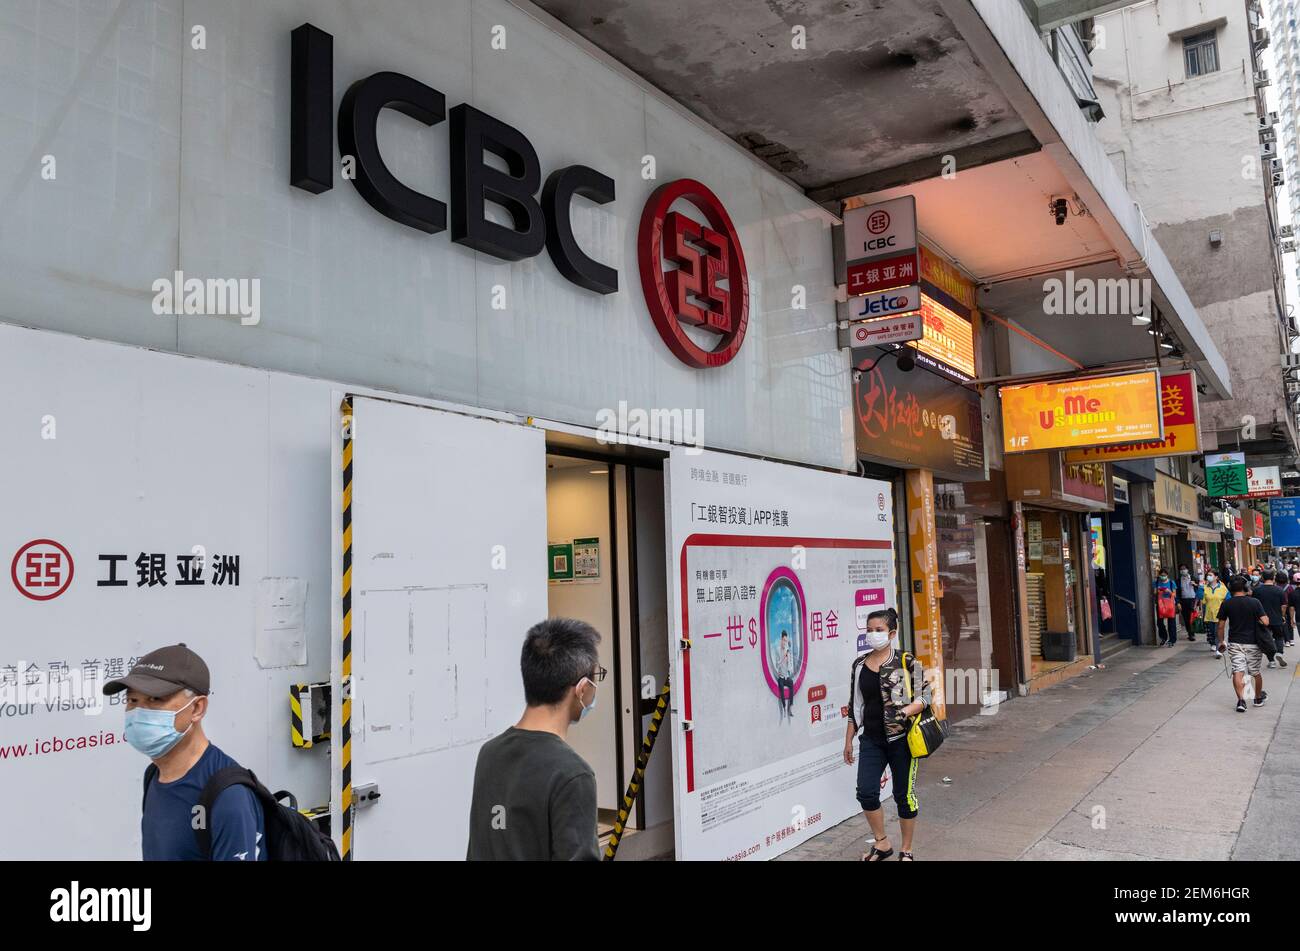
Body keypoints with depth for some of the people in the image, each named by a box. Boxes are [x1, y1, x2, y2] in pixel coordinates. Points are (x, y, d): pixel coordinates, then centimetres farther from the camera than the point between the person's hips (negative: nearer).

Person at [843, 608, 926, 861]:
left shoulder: (906, 661, -6)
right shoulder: (859, 665, 6)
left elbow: (925, 696, -6)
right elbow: (855, 705, 12)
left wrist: (905, 712, -23)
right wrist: (848, 740, 13)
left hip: (901, 738, -3)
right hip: (871, 739, 3)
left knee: (904, 794, 7)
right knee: (865, 792, -5)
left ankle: (906, 851, 25)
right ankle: (882, 844, 18)